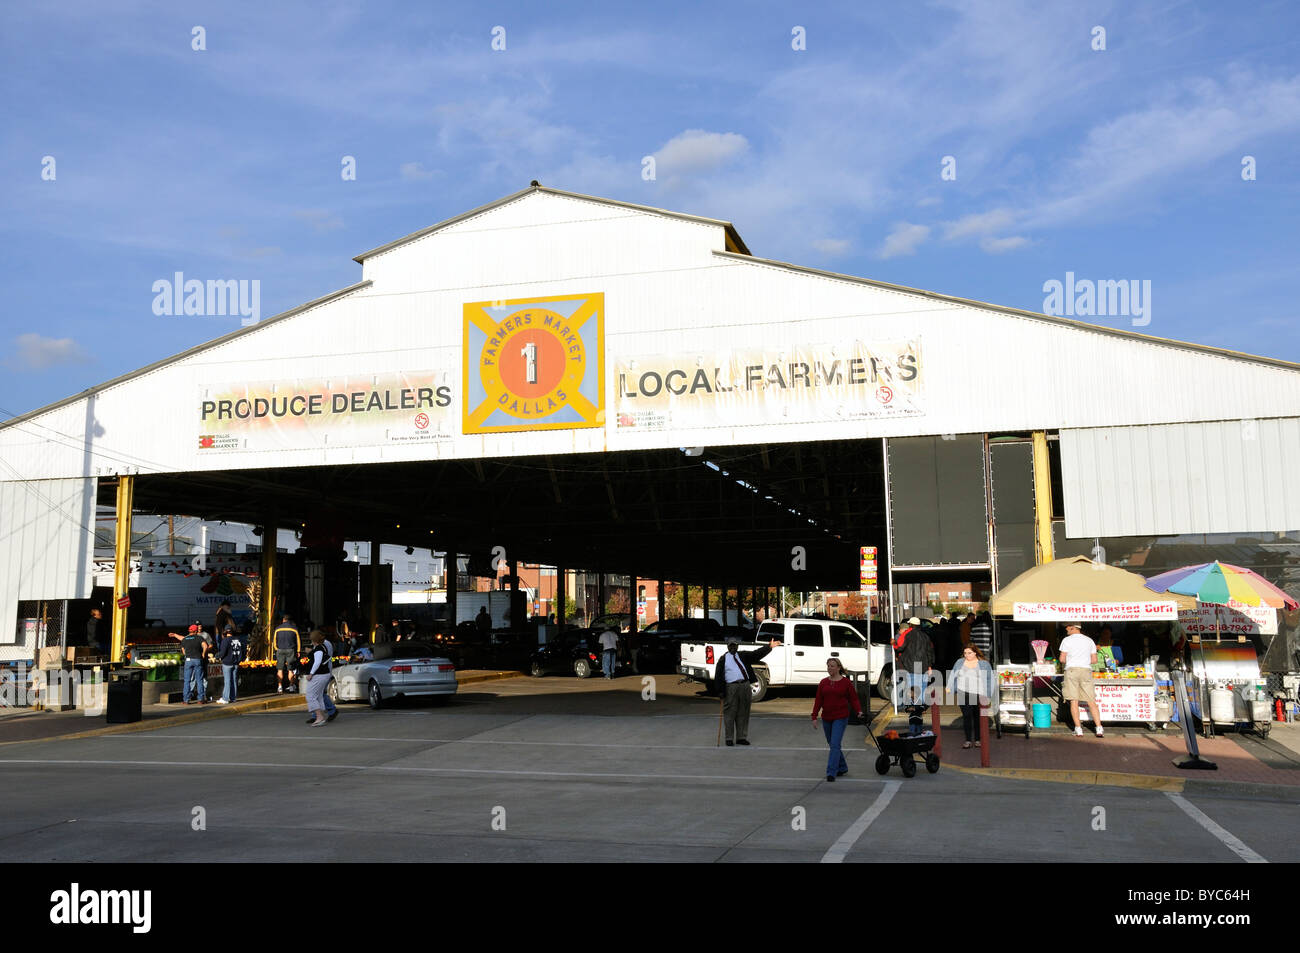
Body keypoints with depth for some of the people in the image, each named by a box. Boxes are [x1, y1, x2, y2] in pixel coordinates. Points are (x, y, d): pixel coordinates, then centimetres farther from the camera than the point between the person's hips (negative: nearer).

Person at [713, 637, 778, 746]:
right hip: (731, 687, -4)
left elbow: (756, 654, 7)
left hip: (745, 686, 4)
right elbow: (718, 677, 1)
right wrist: (721, 691, -7)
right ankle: (729, 738, 6)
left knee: (743, 713, 8)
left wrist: (769, 647, -4)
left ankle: (741, 737, 15)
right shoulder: (723, 659, 4)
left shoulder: (742, 656, 16)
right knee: (730, 714, -2)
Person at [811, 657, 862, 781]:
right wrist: (814, 717, 1)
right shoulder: (823, 683, 7)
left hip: (840, 718, -5)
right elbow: (818, 701, 6)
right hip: (826, 718, 5)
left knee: (835, 744, -13)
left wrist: (858, 711, -17)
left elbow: (853, 699, -1)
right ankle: (842, 768, 31)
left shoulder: (846, 682, -2)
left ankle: (831, 773, -15)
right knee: (832, 744, 14)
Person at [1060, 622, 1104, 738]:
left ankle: (1078, 729, -4)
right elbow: (1094, 660, 12)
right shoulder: (1089, 640, 14)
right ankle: (1099, 729, -4)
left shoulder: (1067, 640, 3)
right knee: (1091, 702, 4)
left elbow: (1062, 659, -2)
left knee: (1073, 701, -1)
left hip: (1071, 670, -3)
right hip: (1086, 670, 3)